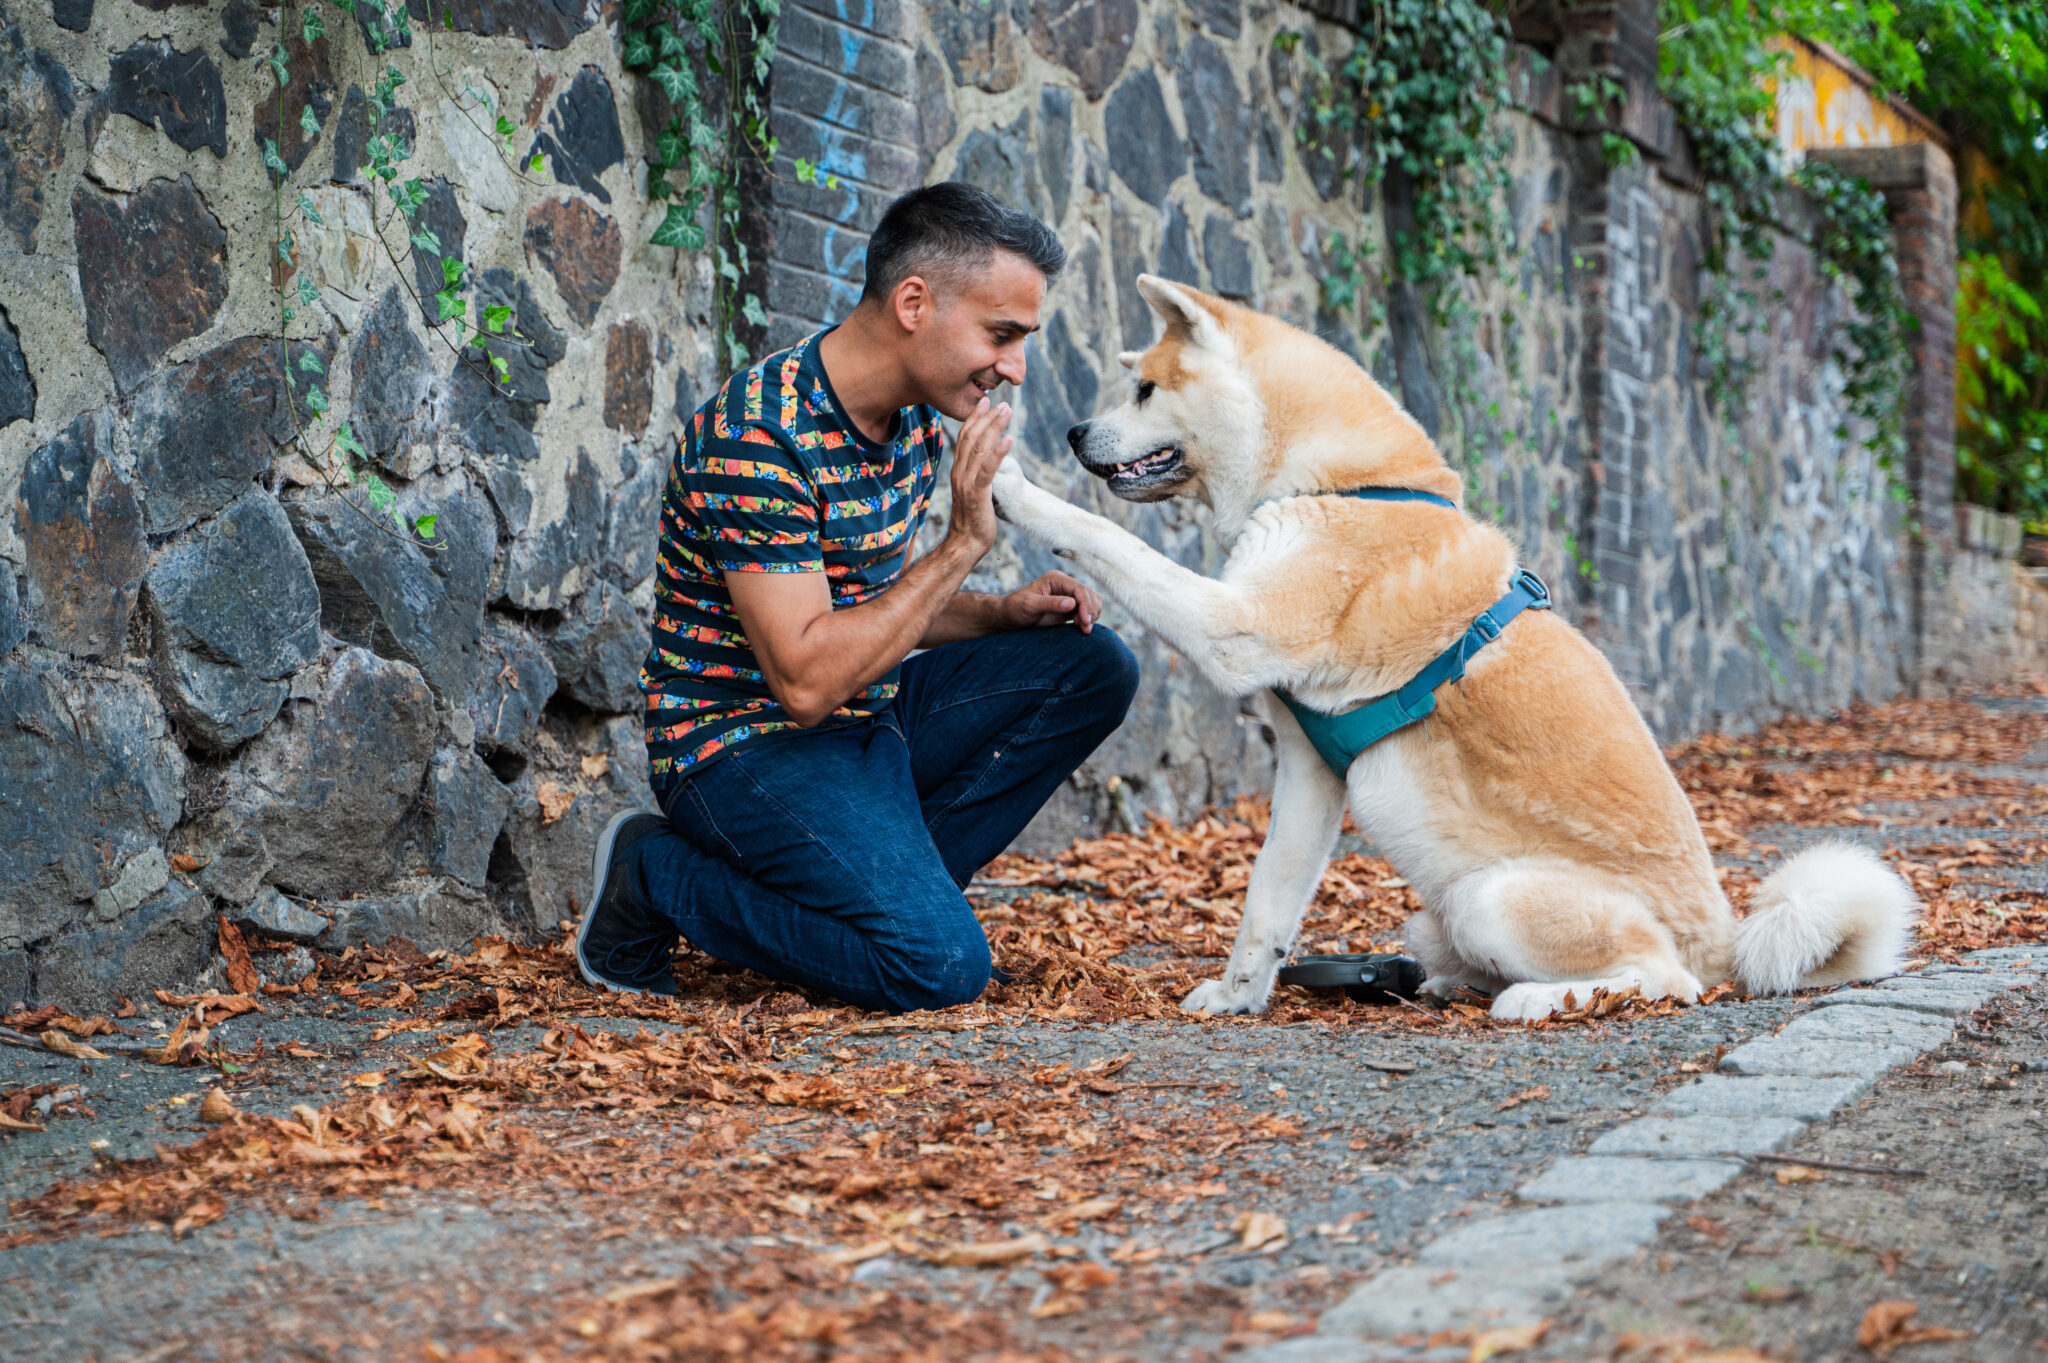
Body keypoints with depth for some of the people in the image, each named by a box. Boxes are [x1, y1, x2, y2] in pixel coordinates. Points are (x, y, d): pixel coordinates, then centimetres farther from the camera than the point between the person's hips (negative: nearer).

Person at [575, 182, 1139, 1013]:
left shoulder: (912, 416, 5)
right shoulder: (756, 436, -24)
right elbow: (806, 680, -28)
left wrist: (1000, 614, -2)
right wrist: (964, 543, -25)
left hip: (869, 713, 9)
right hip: (748, 744, -9)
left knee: (1093, 667, 0)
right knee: (940, 965, -22)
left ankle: (885, 878, -1)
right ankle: (657, 877, -3)